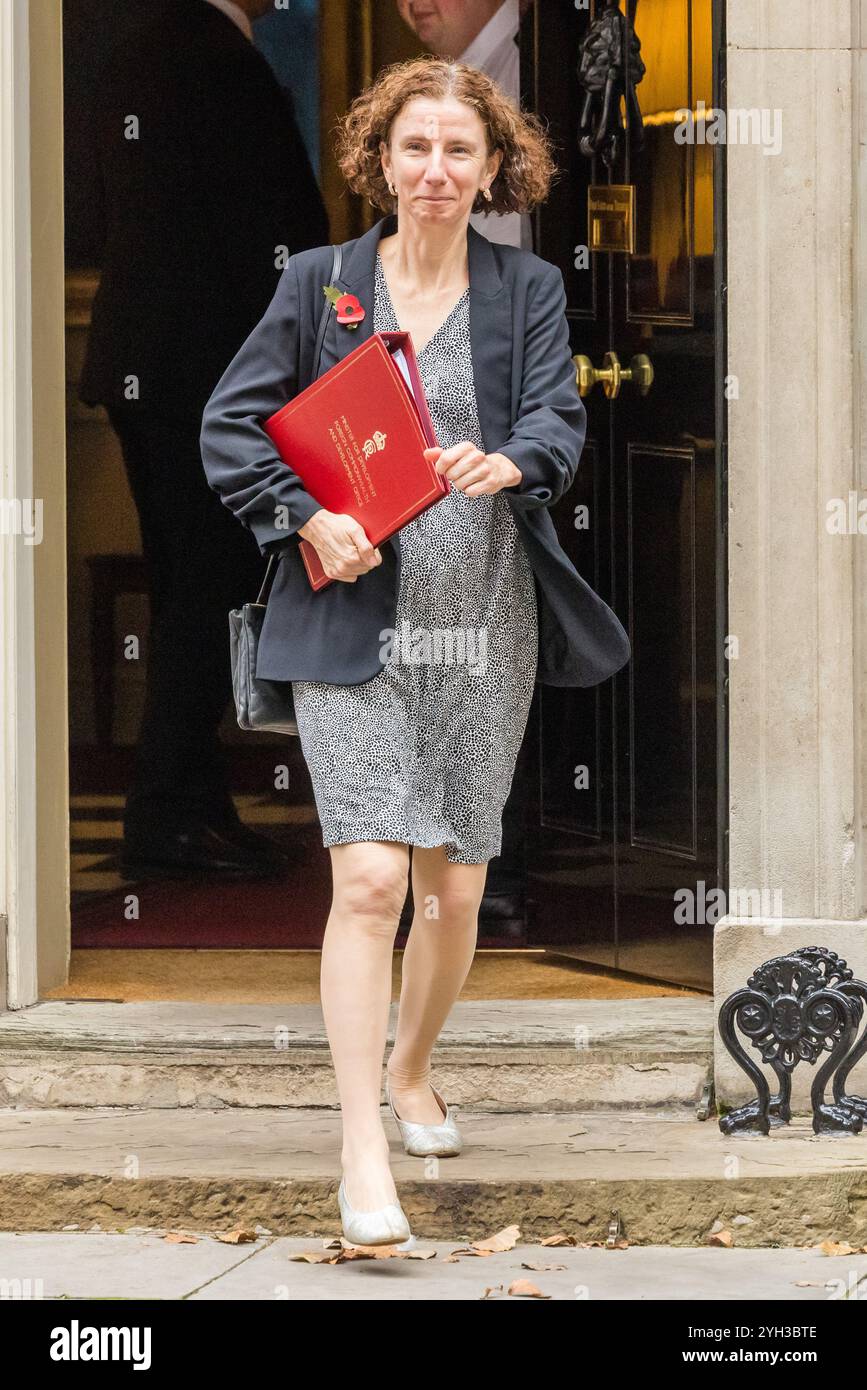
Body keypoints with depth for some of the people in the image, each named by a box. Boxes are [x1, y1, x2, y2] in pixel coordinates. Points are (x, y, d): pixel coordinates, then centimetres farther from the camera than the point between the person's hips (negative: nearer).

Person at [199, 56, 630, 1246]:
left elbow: (560, 420, -6)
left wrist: (507, 462, -29)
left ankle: (412, 1072, 38)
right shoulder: (320, 282, 3)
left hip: (485, 626, 2)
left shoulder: (529, 290, 5)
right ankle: (363, 1157, -15)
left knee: (456, 888, 10)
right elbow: (232, 423, 4)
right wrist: (306, 518, -10)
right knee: (370, 878, -15)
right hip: (354, 623, -2)